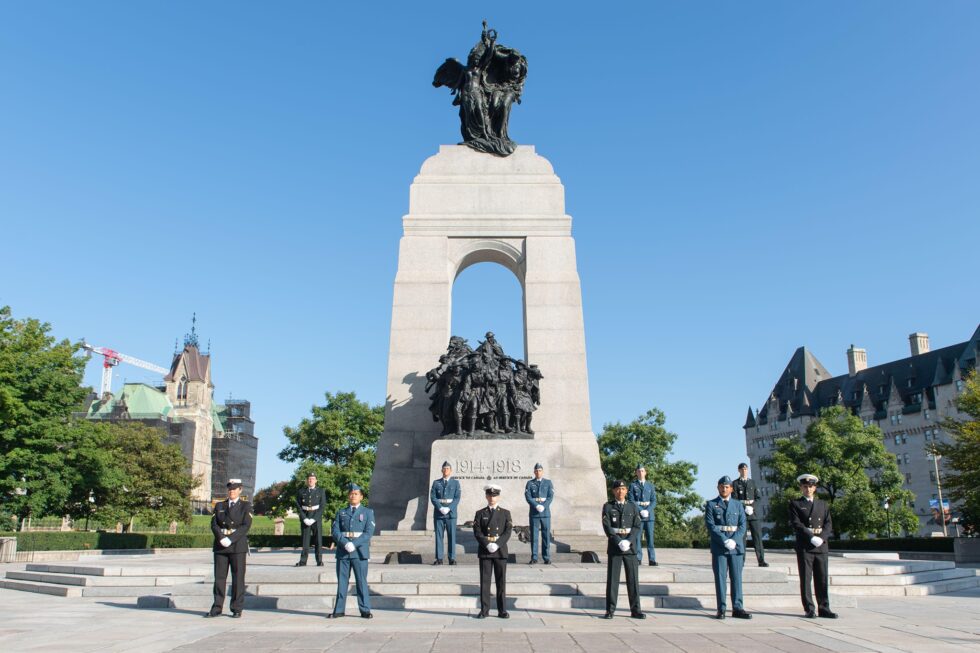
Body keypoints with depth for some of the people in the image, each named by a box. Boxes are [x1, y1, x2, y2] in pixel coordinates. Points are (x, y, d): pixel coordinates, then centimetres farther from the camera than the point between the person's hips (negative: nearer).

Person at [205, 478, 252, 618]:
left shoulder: (246, 506, 4)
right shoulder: (219, 506, 15)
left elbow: (246, 526, -7)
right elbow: (214, 524, 4)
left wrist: (231, 539, -16)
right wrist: (222, 538, -13)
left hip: (238, 546, -3)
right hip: (220, 546, 3)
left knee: (238, 578, -1)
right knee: (219, 577, 4)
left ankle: (237, 609, 5)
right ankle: (217, 608, 11)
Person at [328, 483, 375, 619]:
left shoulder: (368, 512, 8)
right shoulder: (341, 512, 15)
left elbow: (369, 532, -3)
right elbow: (335, 531, 3)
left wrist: (354, 544, -15)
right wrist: (345, 543, -14)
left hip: (360, 551, -2)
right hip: (342, 551, 2)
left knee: (361, 581, -2)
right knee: (342, 581, 5)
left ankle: (365, 610, 3)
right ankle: (339, 610, 12)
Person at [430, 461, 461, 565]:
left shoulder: (455, 483, 7)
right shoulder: (436, 482, 9)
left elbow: (457, 498, -1)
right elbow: (432, 497, 1)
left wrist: (449, 508, -14)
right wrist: (440, 508, -13)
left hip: (451, 513, -1)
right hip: (438, 513, 1)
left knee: (452, 536, -1)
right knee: (438, 536, 1)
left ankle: (452, 558, 3)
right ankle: (439, 558, 5)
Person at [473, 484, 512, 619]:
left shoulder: (505, 513, 8)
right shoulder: (480, 514, 7)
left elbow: (507, 532, -1)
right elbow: (477, 532, -2)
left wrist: (497, 544, -14)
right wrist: (487, 544, -15)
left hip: (500, 551, 0)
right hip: (484, 551, 0)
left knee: (501, 581, 2)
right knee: (484, 581, 1)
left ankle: (502, 611, 9)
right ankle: (484, 610, 7)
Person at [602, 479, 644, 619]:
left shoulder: (632, 507, 10)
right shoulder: (608, 507, 4)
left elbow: (637, 527, 2)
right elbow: (607, 527, -5)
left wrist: (628, 541, -13)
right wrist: (619, 542, -16)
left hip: (630, 546, 2)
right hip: (614, 547, -2)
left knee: (633, 579, 2)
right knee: (612, 579, 0)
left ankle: (635, 610, 8)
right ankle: (610, 610, 6)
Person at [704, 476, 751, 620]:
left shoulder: (738, 504, 13)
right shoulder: (711, 505, 5)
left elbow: (742, 525, 4)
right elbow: (711, 526, -5)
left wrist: (734, 540, -11)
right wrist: (725, 541, -16)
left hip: (736, 546, 2)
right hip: (719, 547, -2)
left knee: (737, 578, 3)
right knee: (720, 578, -1)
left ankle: (737, 608, 8)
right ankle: (721, 609, 3)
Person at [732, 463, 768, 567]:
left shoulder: (753, 482, 16)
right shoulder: (735, 483, 5)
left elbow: (758, 497, 12)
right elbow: (735, 499, -2)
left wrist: (751, 503, -4)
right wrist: (745, 503, -11)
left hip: (753, 513, 3)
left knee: (757, 536, -2)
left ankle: (761, 560, 0)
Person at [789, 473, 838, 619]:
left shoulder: (823, 504, 16)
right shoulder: (795, 504, 5)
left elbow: (828, 525, 8)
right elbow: (796, 524, -6)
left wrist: (821, 538, -10)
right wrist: (812, 537, -17)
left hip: (821, 546, 3)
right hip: (804, 546, -3)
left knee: (822, 579, 4)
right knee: (806, 579, -1)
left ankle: (824, 608, 12)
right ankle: (809, 610, 4)